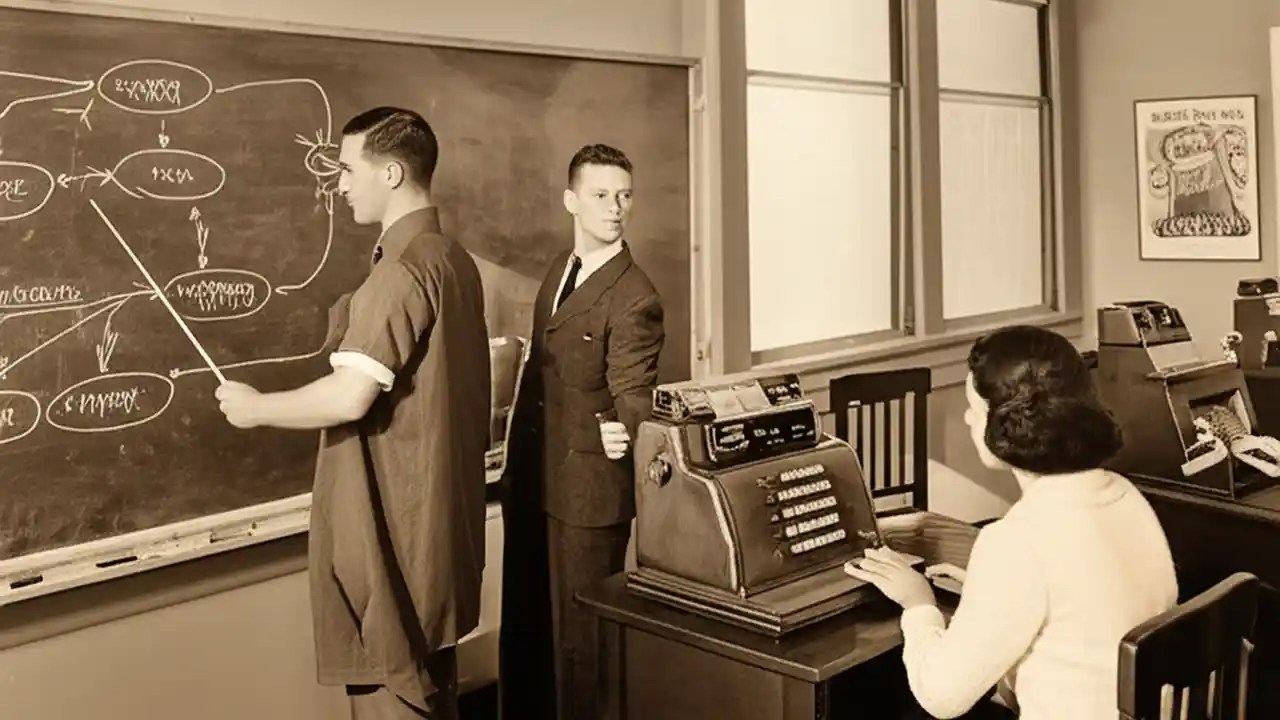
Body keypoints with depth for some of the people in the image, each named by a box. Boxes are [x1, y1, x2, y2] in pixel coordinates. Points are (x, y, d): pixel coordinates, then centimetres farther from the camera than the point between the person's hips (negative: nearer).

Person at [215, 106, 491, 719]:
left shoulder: (402, 269, -19)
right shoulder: (453, 259, 11)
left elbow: (350, 397, -25)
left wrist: (255, 407, -10)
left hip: (391, 522, -10)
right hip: (433, 511, 10)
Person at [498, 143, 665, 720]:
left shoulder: (634, 298, -16)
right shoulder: (560, 267, 8)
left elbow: (634, 392, -21)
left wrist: (624, 432, -44)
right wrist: (518, 463, 15)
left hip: (586, 486, -8)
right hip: (530, 478, 8)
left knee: (578, 634, 7)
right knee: (523, 625, 21)